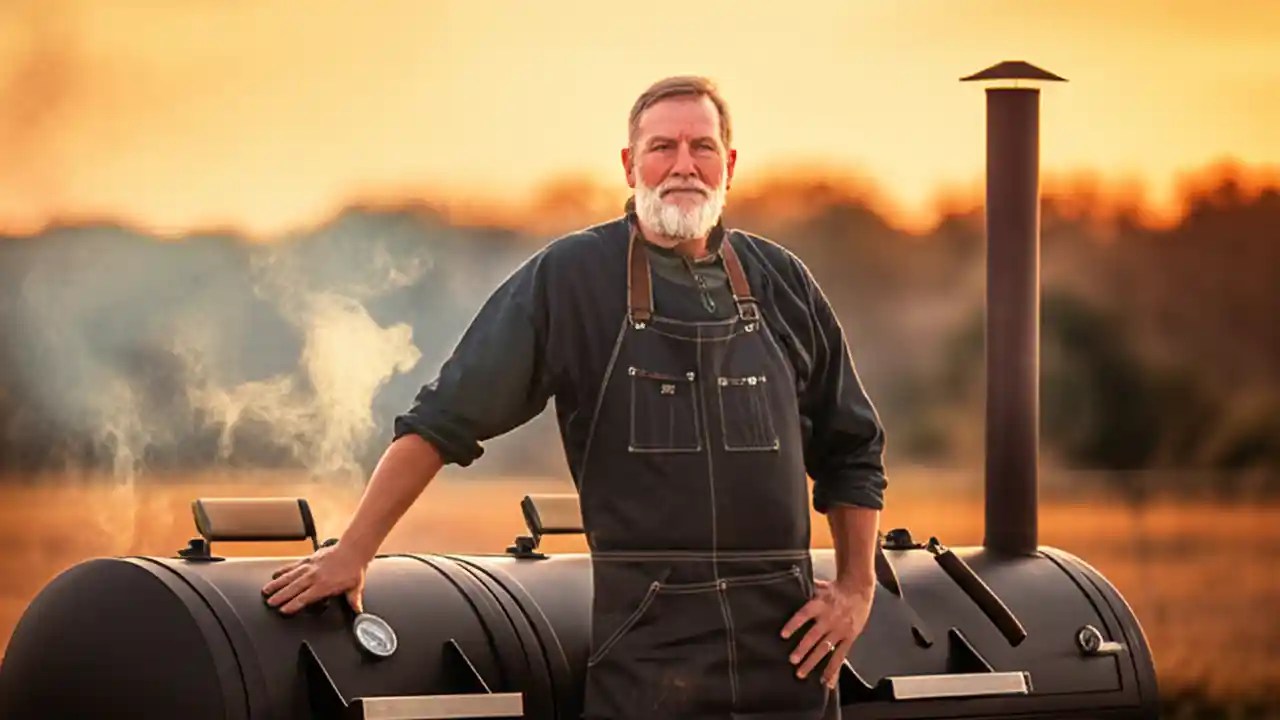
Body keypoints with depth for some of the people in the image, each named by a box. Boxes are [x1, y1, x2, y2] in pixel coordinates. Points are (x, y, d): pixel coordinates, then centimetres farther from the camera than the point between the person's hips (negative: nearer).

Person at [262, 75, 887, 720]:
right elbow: (443, 419, -1)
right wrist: (352, 554, -5)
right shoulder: (570, 276, -1)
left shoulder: (780, 283, 9)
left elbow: (851, 450, 19)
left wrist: (856, 590, 9)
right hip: (646, 637, -3)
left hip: (784, 641, 3)